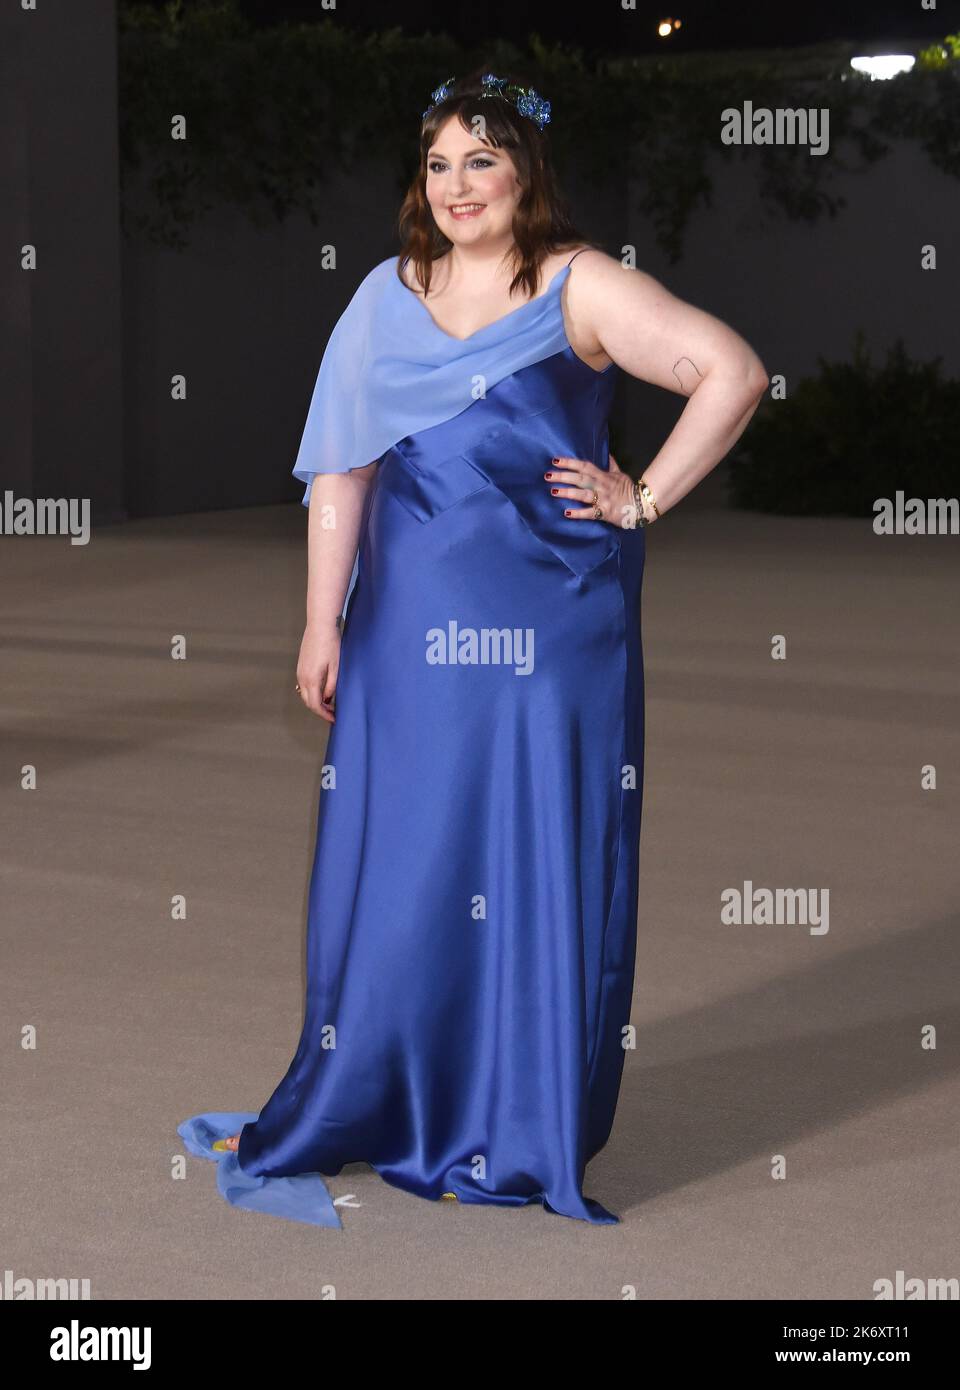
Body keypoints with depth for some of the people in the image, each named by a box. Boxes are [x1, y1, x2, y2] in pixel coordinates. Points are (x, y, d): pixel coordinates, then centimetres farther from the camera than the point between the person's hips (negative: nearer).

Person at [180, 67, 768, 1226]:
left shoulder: (581, 289, -2)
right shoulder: (387, 299, 9)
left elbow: (733, 372, -9)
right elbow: (341, 467, 6)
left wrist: (644, 500, -9)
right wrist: (323, 620, 0)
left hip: (550, 629, -3)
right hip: (410, 629, 3)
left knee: (542, 863, 1)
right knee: (392, 861, 7)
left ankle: (528, 1137, 11)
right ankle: (362, 1105, 20)